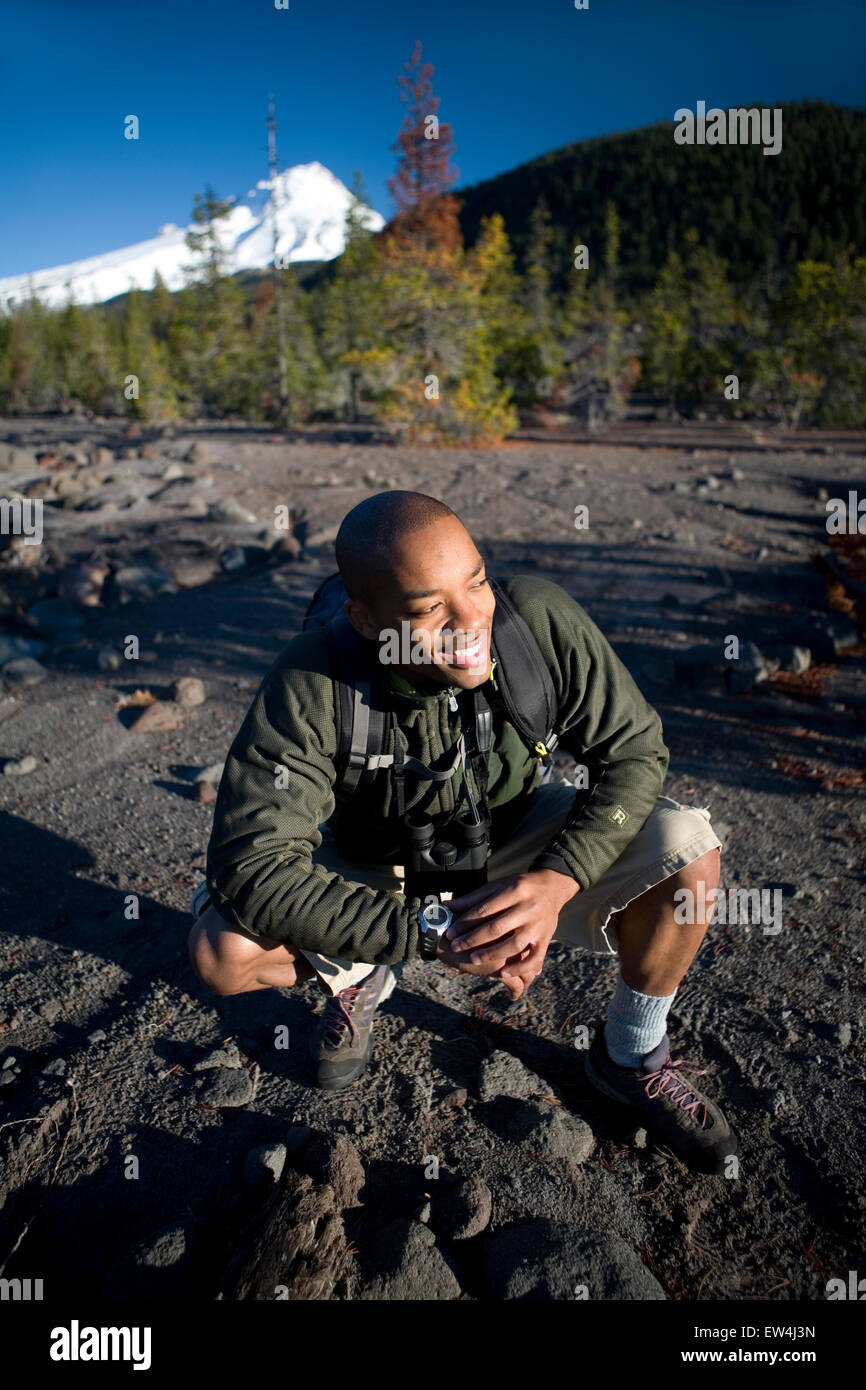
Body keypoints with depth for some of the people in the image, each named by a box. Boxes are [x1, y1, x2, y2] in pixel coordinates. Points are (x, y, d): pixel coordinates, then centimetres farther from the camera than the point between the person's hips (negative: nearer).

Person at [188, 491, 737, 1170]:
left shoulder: (540, 618, -28)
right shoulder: (311, 683, -32)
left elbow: (635, 750, -18)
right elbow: (252, 865, -33)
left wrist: (554, 881, -33)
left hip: (516, 831, 1)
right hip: (373, 865, 0)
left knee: (688, 853, -22)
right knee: (222, 949, -23)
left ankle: (633, 1056, 7)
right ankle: (358, 978, 13)